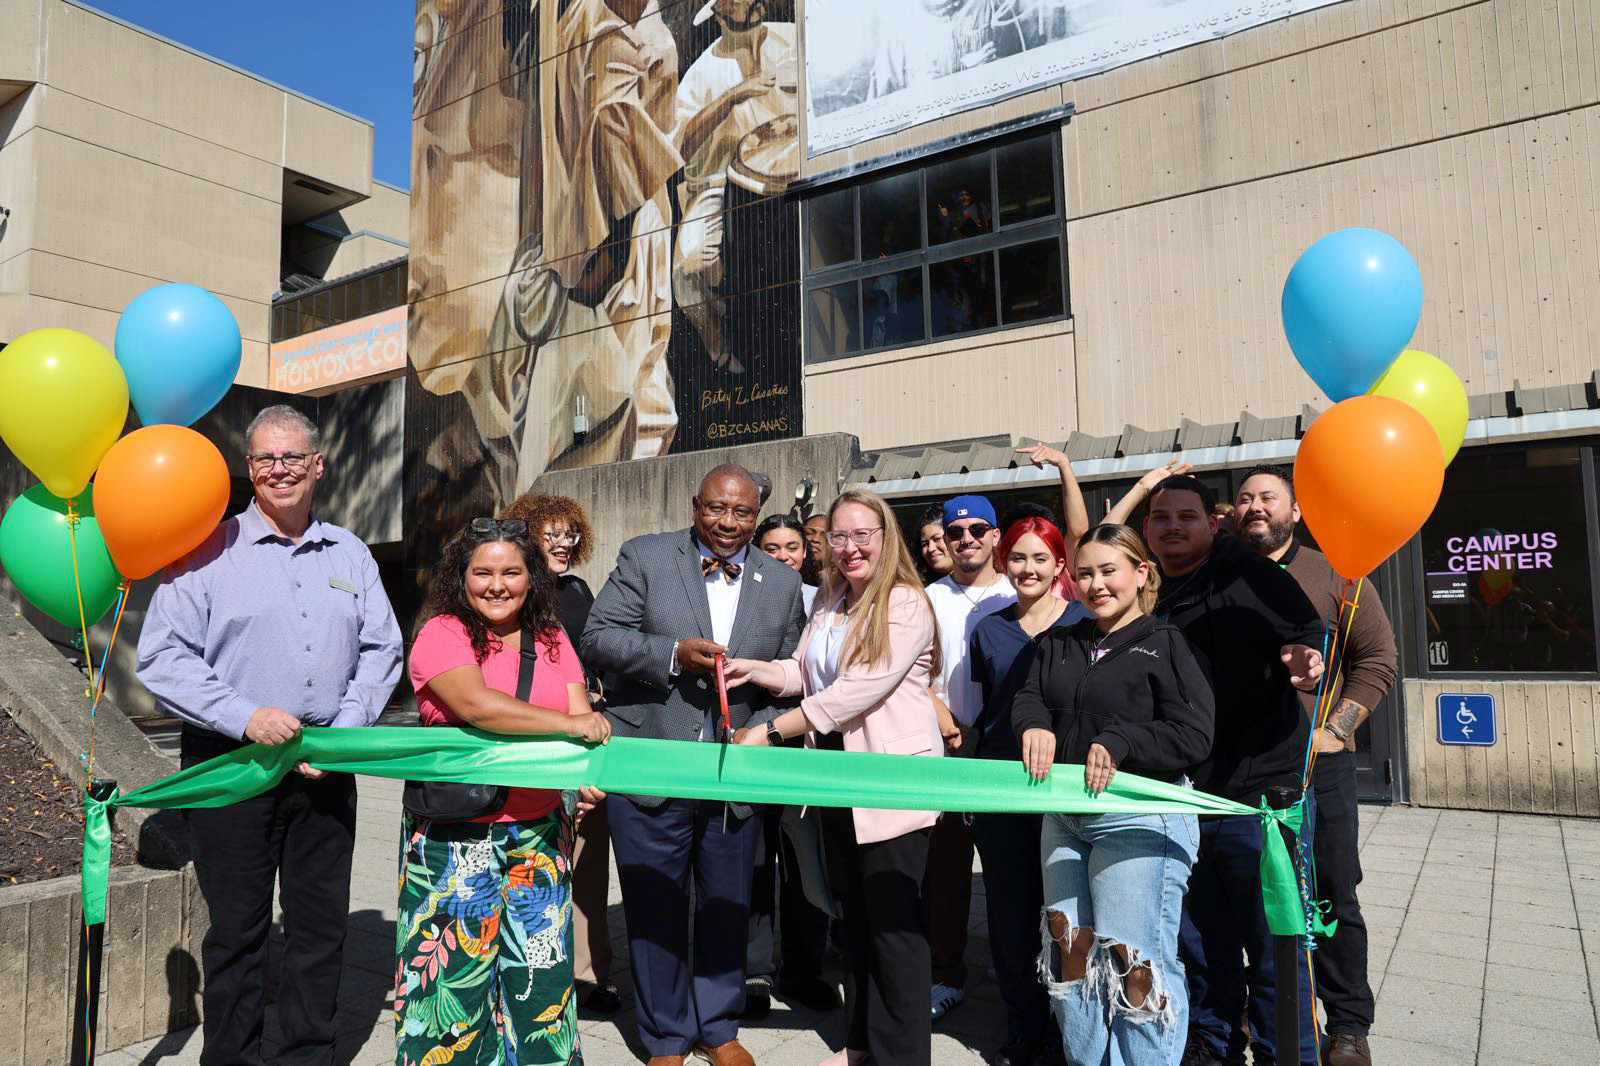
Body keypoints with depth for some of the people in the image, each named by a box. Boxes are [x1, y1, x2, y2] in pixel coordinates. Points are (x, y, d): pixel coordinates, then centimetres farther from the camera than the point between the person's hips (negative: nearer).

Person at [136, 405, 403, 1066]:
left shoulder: (350, 554, 10)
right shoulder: (209, 551, -1)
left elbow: (381, 651, 8)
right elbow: (162, 659, -6)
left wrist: (344, 733, -4)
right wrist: (245, 716, -16)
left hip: (327, 767, 3)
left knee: (322, 925, 11)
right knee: (236, 930, 6)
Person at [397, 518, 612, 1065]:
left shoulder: (551, 640, 9)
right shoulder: (442, 633, -7)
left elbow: (584, 719, 1)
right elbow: (475, 704, -24)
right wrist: (568, 725, -22)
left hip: (538, 830, 4)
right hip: (454, 835, -4)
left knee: (539, 965, 10)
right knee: (456, 964, 5)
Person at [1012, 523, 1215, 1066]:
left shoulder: (1165, 643, -4)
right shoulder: (1059, 644, 13)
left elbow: (1194, 735, -12)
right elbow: (1027, 698, 5)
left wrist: (1119, 744, -22)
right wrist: (1034, 725, -17)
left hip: (1139, 819, -6)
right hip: (1064, 816, 6)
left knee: (1133, 960, -3)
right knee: (1069, 949, 12)